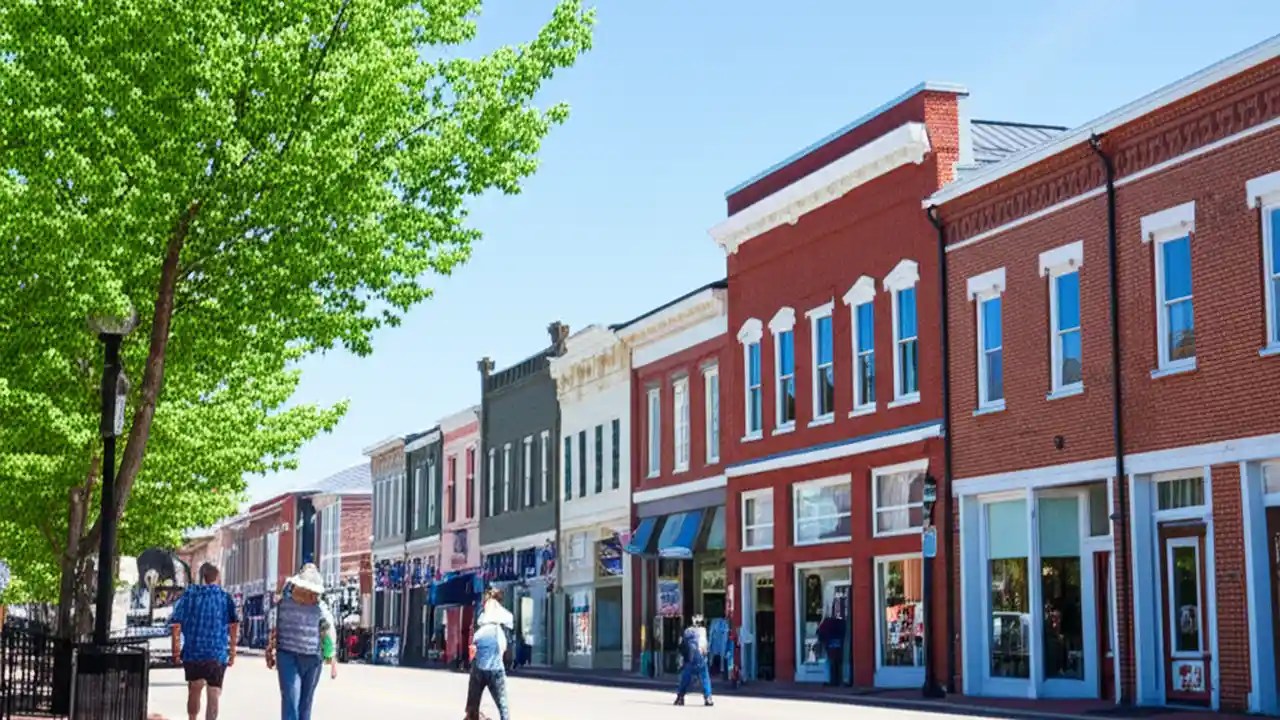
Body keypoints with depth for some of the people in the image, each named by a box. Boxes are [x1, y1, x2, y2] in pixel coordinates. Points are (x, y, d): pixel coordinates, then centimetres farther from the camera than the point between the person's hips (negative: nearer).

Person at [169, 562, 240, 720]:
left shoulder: (189, 595, 4)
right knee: (213, 695, -1)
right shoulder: (226, 597, 2)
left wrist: (176, 652, 6)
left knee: (194, 690, 22)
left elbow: (175, 624, -1)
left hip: (192, 653, 2)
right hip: (217, 654, -2)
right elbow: (234, 626, -6)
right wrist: (232, 652, 0)